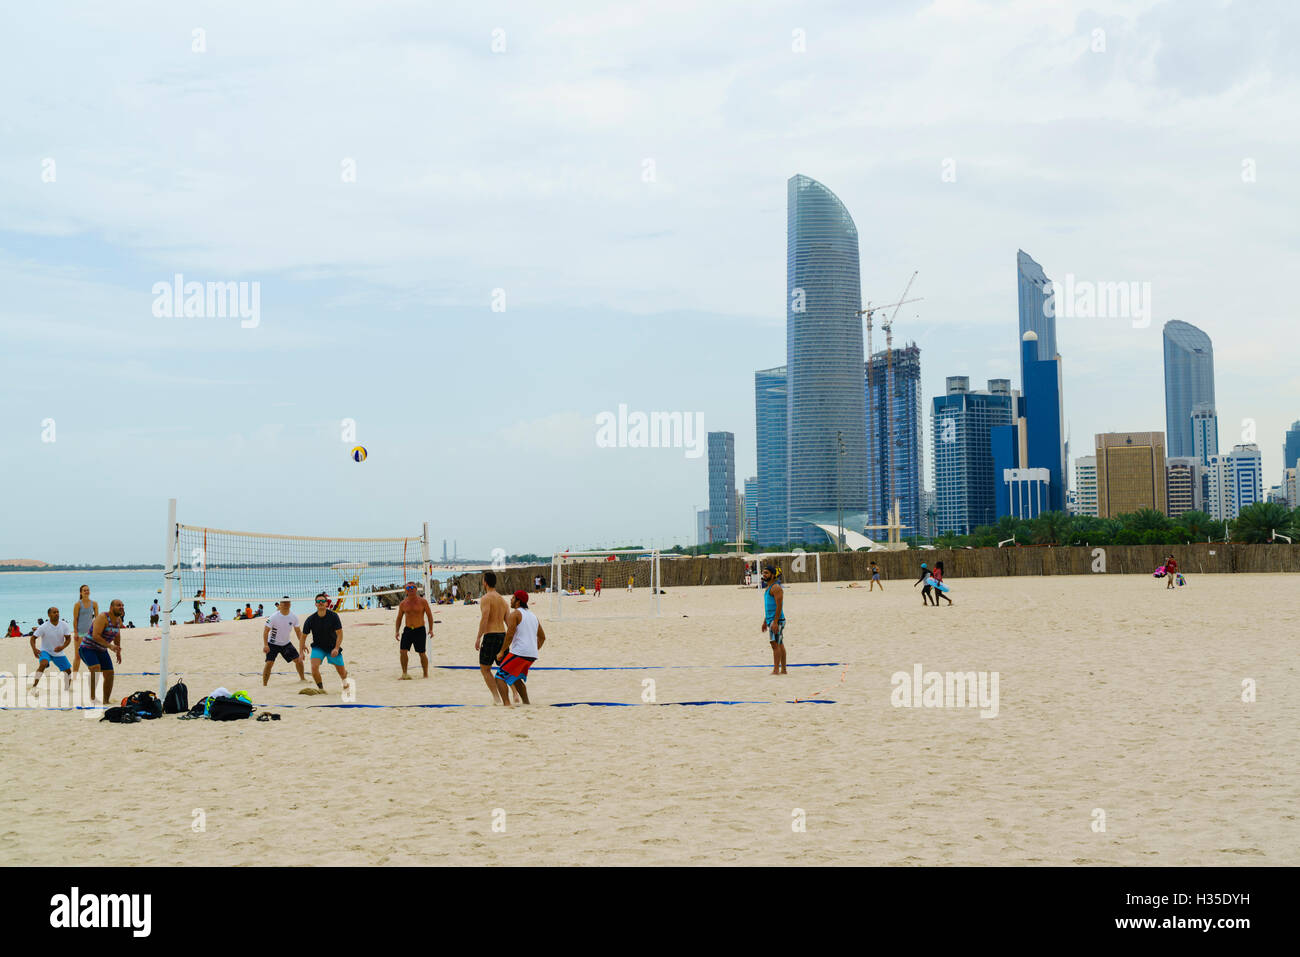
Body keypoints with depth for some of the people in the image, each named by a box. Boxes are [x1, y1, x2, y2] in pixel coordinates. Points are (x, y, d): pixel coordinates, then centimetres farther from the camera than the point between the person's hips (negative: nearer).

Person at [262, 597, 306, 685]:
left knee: (298, 659, 2)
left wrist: (302, 644, 1)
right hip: (273, 644, -4)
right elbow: (266, 630, -17)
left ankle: (302, 678, 23)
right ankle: (264, 684, -8)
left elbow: (298, 631, 5)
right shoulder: (274, 617, -19)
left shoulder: (293, 617, -7)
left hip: (287, 643, 4)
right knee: (269, 663, -16)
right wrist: (265, 645, -26)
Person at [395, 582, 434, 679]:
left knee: (422, 653, 2)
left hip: (420, 630, -3)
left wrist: (431, 629, -5)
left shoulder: (422, 602, -4)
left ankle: (426, 674, 14)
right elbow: (399, 618, 14)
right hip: (407, 630, 3)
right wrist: (396, 631, 7)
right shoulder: (403, 603, 4)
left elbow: (429, 615, 2)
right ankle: (404, 673, 2)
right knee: (403, 651, -10)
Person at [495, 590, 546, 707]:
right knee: (516, 678, 27)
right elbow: (542, 637, 23)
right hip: (532, 655, 8)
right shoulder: (533, 616, 20)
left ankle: (506, 704, -17)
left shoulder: (515, 614, -5)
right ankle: (526, 702, 23)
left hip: (519, 652, -8)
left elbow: (510, 635, -14)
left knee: (500, 677, -3)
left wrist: (502, 652, -7)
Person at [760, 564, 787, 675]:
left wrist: (775, 622, -24)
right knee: (780, 645, 10)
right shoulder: (768, 587, 18)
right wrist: (765, 622, 24)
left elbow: (779, 606, -20)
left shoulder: (776, 587, -13)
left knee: (775, 644, -13)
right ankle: (783, 670, 13)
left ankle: (776, 670, -16)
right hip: (771, 620, 10)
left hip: (776, 620, -10)